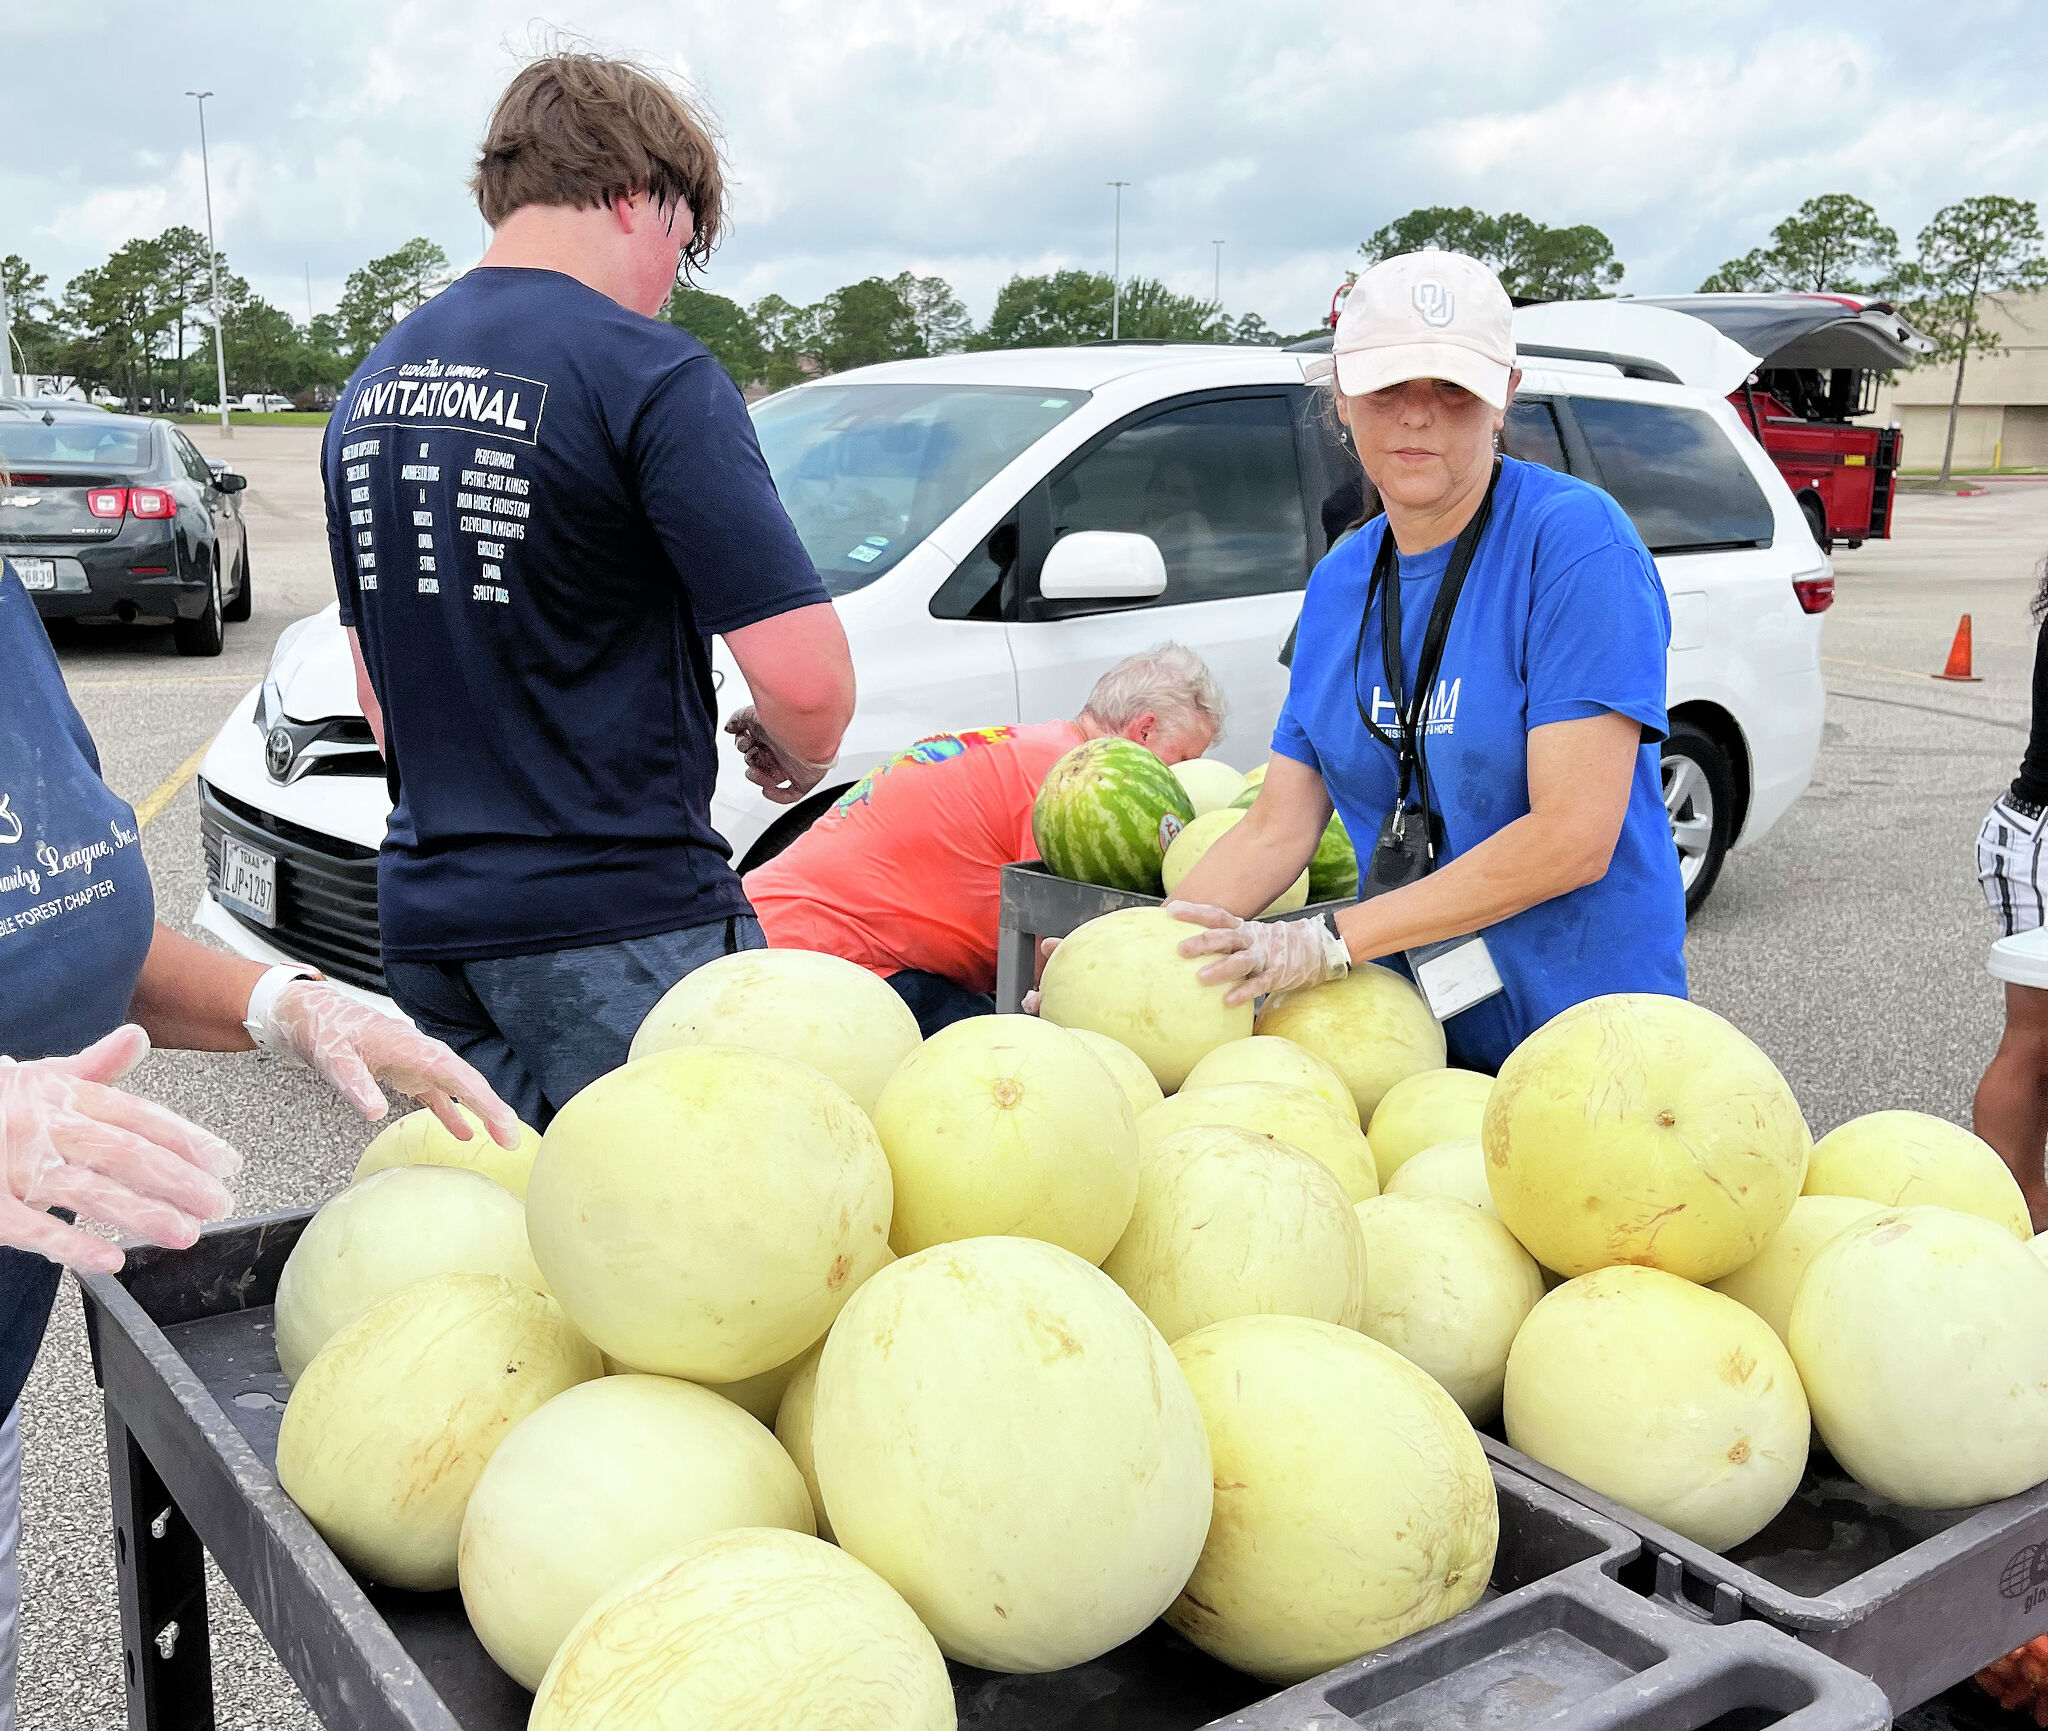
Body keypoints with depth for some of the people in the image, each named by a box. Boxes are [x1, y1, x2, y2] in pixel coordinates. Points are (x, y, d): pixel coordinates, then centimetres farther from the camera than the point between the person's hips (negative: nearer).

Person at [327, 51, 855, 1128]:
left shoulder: (372, 382, 11)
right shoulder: (647, 375, -13)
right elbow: (806, 678, -20)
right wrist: (797, 757, 1)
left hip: (424, 918, 8)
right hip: (622, 930, -7)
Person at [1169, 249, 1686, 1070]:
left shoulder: (1576, 540, -16)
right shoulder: (1338, 583, 4)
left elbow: (1572, 837, -23)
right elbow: (1278, 826, 3)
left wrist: (1328, 943, -25)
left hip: (1584, 1038, -5)